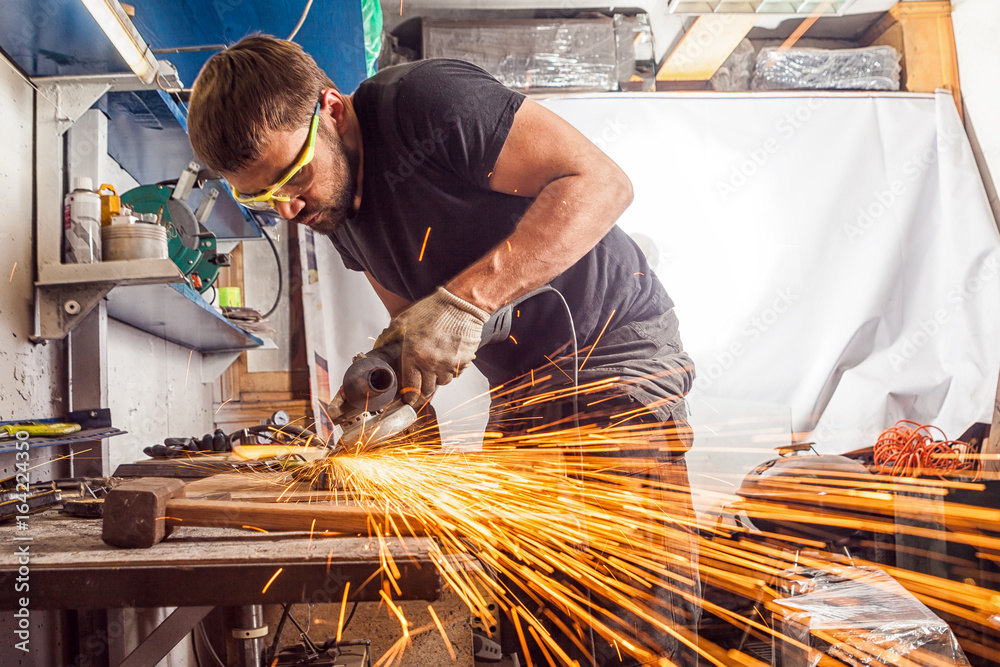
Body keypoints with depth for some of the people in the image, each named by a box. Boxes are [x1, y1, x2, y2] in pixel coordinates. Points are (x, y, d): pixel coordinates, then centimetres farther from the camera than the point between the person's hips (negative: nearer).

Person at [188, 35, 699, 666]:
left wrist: (465, 299, -30)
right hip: (522, 385, 7)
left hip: (614, 348, -7)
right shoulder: (333, 208, 4)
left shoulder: (429, 100, -20)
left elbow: (603, 182, -25)